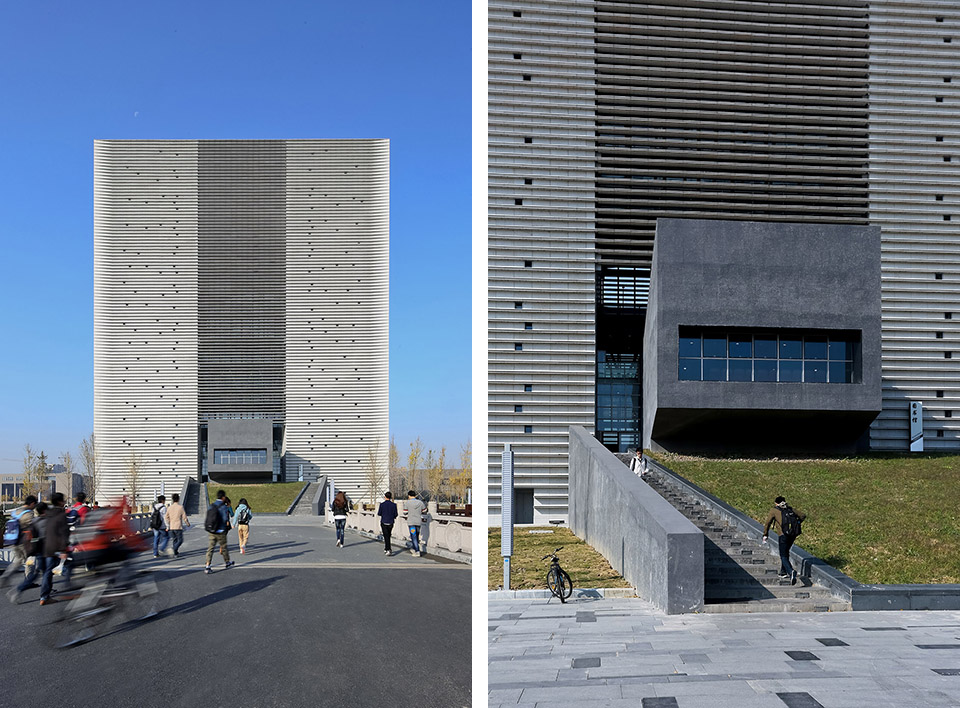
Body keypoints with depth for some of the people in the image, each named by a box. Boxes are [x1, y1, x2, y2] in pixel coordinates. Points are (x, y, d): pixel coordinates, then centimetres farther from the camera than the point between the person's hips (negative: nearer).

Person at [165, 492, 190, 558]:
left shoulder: (169, 507, 3)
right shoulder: (180, 507, -10)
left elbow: (166, 517, 7)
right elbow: (184, 517, -7)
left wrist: (168, 526, 18)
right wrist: (188, 523, 9)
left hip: (171, 527, 5)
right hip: (178, 527, -5)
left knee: (175, 540, 17)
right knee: (180, 540, 5)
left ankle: (176, 553, 18)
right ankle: (174, 549, -20)